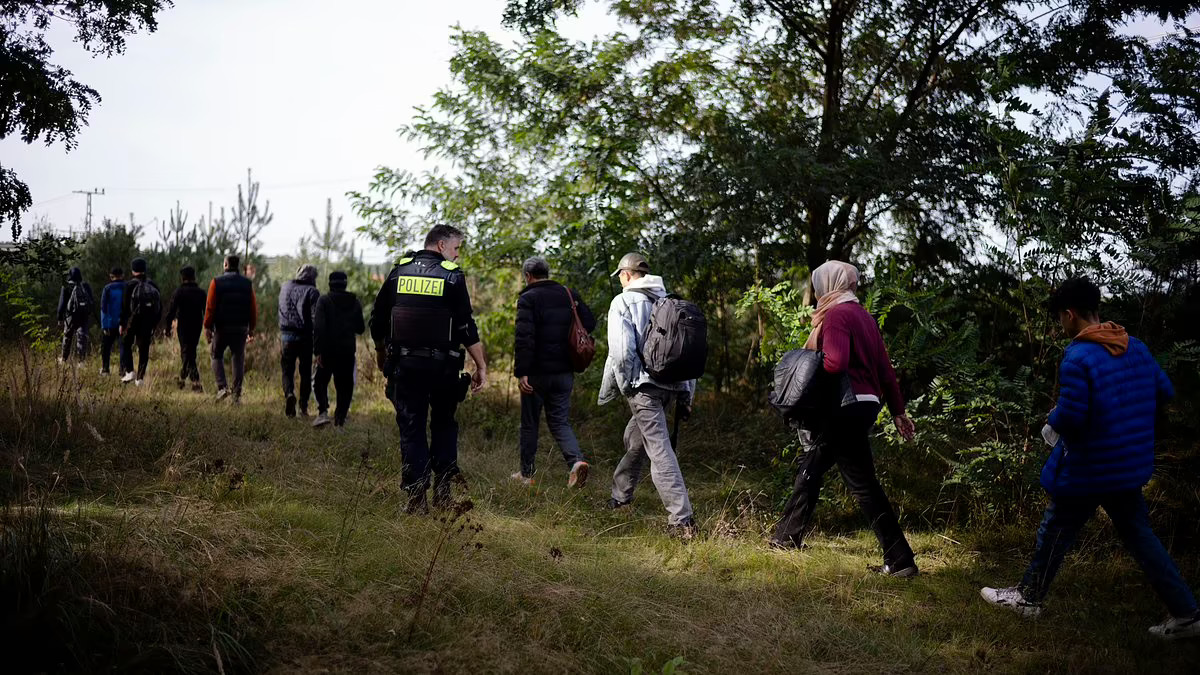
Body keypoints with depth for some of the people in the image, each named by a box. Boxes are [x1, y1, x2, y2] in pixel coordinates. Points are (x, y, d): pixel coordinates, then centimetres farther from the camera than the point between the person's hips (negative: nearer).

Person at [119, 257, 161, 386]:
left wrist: (122, 323, -1)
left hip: (133, 320, -3)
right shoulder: (153, 285, 8)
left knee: (126, 344, 13)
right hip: (148, 322, 3)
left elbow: (124, 305, -7)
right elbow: (160, 306, 10)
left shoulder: (130, 284, -4)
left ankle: (129, 371, -2)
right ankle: (140, 377, 6)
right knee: (144, 349, 7)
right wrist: (154, 324, 15)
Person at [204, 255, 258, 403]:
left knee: (217, 356, 14)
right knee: (238, 360, 7)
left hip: (221, 327, -2)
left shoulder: (217, 282, -4)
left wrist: (207, 326, -3)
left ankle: (222, 387, -2)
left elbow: (210, 307, -8)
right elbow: (253, 309, 4)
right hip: (241, 328, 2)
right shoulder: (247, 284, 4)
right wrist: (251, 328, 10)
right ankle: (237, 394, 4)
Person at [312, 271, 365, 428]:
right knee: (345, 385, 11)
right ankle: (340, 417, 10)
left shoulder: (324, 301, -6)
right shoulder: (355, 302, 5)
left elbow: (318, 327, -15)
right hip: (348, 350, 2)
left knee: (321, 381, 12)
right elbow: (360, 328, 10)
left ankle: (323, 412, -6)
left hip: (328, 350, -2)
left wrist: (317, 351, -14)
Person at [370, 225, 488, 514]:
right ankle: (442, 489, 9)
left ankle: (417, 498, 1)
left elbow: (377, 319, 11)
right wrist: (481, 366, -3)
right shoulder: (452, 276, -5)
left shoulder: (399, 271, 5)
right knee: (444, 425, 16)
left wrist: (381, 354, 26)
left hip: (404, 363, 2)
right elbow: (467, 328, -8)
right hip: (442, 366, -2)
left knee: (411, 428, 6)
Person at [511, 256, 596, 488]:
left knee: (529, 423, 10)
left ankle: (526, 473, 19)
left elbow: (524, 337, -20)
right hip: (564, 372, 4)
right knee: (560, 421, 11)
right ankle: (576, 460, -13)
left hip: (537, 373, -4)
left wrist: (521, 372, -20)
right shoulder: (569, 295, 6)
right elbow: (590, 323, 9)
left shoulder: (527, 298, -10)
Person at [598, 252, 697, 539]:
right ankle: (621, 496, 42)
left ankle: (682, 520, -16)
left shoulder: (623, 302, -5)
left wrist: (607, 391, -1)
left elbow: (621, 352, -14)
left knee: (659, 450, -10)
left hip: (643, 385, -7)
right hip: (672, 384, 7)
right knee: (634, 437, 26)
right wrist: (686, 396, 18)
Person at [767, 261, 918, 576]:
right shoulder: (863, 315, 16)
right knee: (811, 470, 19)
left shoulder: (837, 314, -11)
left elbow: (835, 363, -25)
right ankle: (788, 536, 30)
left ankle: (900, 560, 1)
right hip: (865, 404, 10)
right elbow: (884, 368, 16)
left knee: (864, 485, -3)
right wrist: (898, 411, 18)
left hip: (846, 408, -10)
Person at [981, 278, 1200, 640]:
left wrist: (1052, 424, -3)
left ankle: (1028, 597, 25)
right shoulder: (1136, 348, 3)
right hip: (1130, 466, 7)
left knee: (1055, 531, 10)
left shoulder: (1077, 358, -21)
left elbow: (1070, 417, -25)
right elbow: (1163, 393, 10)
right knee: (1138, 534, 15)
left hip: (1088, 468, -7)